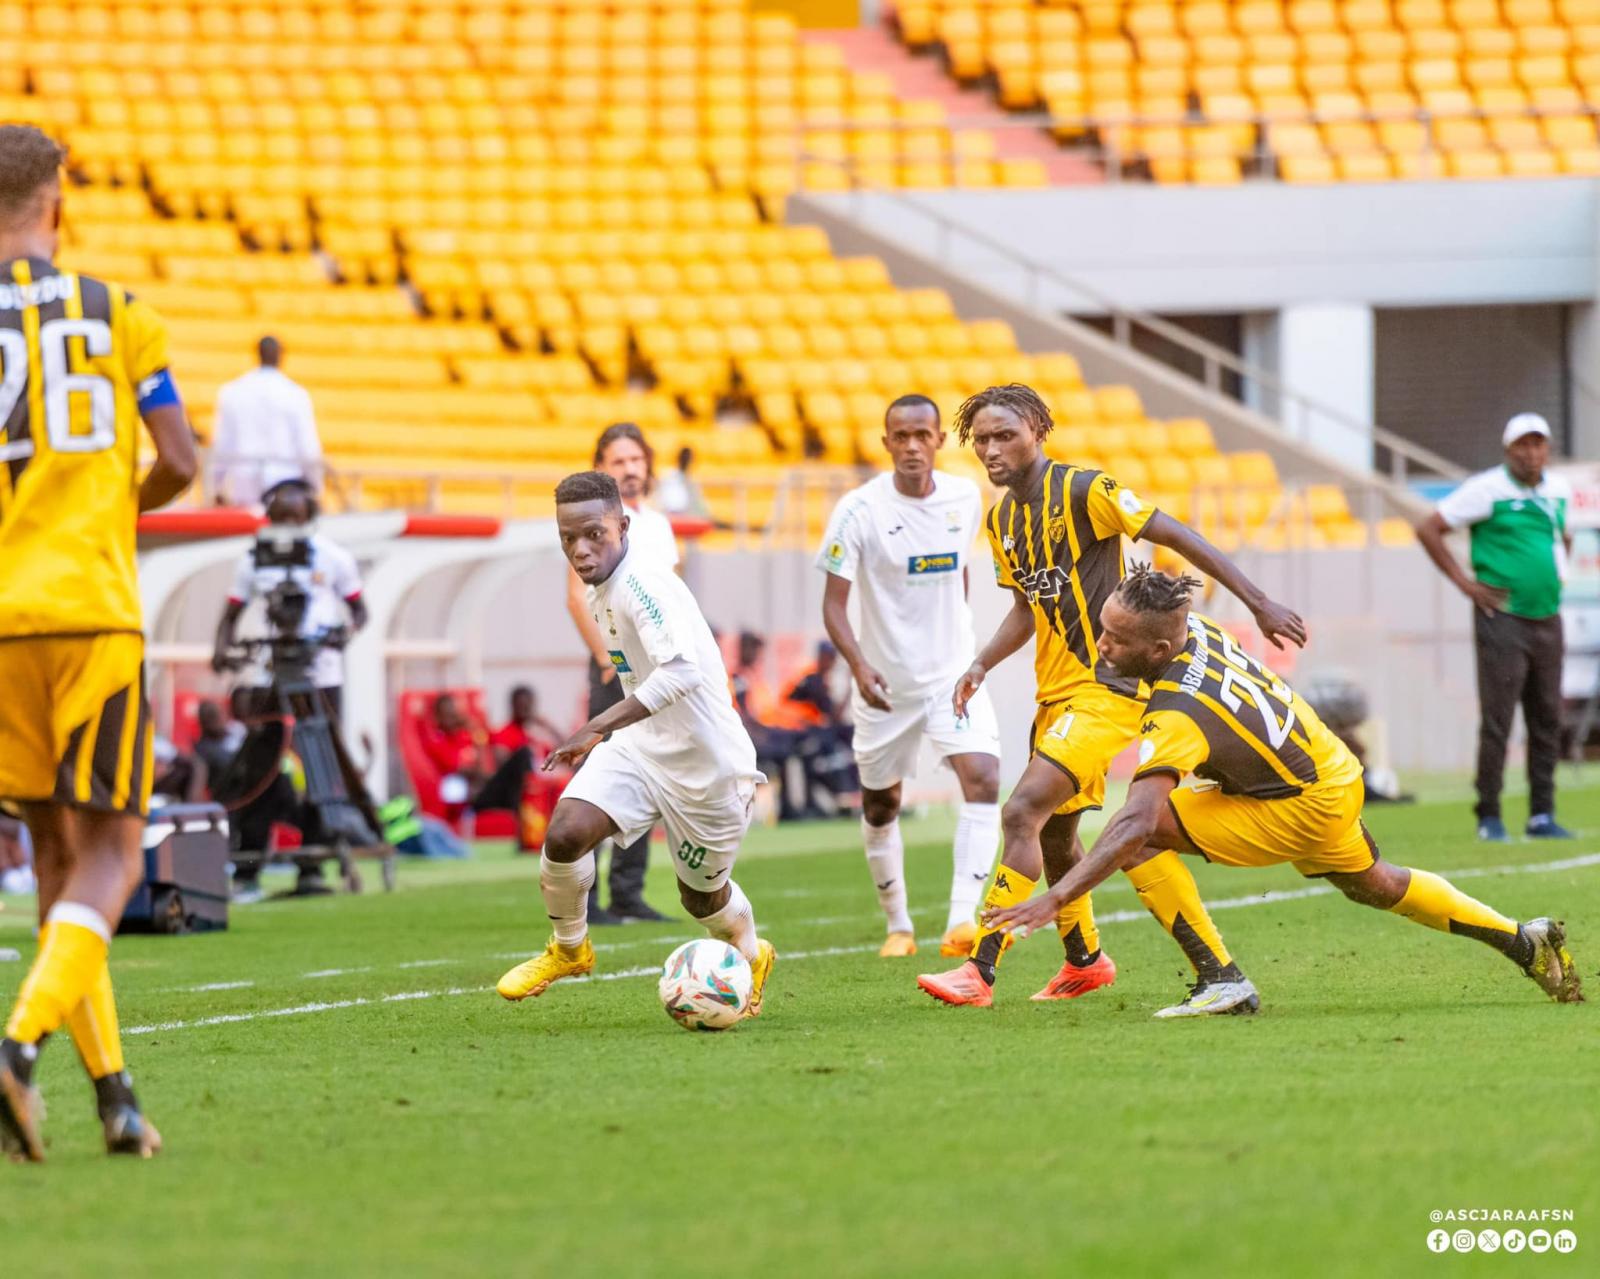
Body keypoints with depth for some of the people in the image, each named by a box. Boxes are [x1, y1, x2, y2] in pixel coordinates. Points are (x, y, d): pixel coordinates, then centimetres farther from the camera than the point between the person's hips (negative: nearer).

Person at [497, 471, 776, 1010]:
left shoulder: (643, 583, -27)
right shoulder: (601, 592, 2)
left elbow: (683, 668, -42)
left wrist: (598, 727, -44)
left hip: (707, 761, -7)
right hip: (641, 746, 7)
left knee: (702, 895, 12)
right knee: (564, 834, -16)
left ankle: (751, 956, 46)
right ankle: (568, 949, 9)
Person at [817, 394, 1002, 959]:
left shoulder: (965, 499, -2)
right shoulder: (859, 509, -13)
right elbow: (833, 603, -13)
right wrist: (859, 665, -29)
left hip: (954, 674, 1)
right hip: (886, 684, -1)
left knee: (982, 777, -20)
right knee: (880, 806, 11)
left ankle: (961, 921, -25)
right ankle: (898, 926, 31)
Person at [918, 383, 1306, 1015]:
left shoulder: (1084, 490, -13)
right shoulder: (1001, 519, 11)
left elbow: (1178, 537, -11)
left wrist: (1258, 603, -12)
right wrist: (982, 665, 5)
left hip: (1109, 685, -9)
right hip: (1057, 694, 9)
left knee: (1022, 812, -19)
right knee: (1055, 832, 18)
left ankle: (979, 970, -22)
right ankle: (1084, 961, 41)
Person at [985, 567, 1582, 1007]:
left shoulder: (1176, 717, -34)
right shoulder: (1193, 627, -11)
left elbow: (1136, 827, -44)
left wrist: (1053, 899, -49)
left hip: (1303, 810, -9)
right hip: (1334, 769, 9)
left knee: (1138, 836, -17)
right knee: (1375, 885, 34)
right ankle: (1525, 942, 42)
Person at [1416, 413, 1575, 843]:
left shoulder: (1559, 490, 10)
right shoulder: (1487, 489, -9)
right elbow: (1428, 530, -8)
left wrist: (1558, 574, 15)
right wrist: (1465, 583, -10)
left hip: (1547, 620, 6)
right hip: (1502, 618, -6)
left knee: (1547, 721, 7)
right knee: (1497, 720, -7)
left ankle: (1542, 815, 13)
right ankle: (1489, 818, -2)